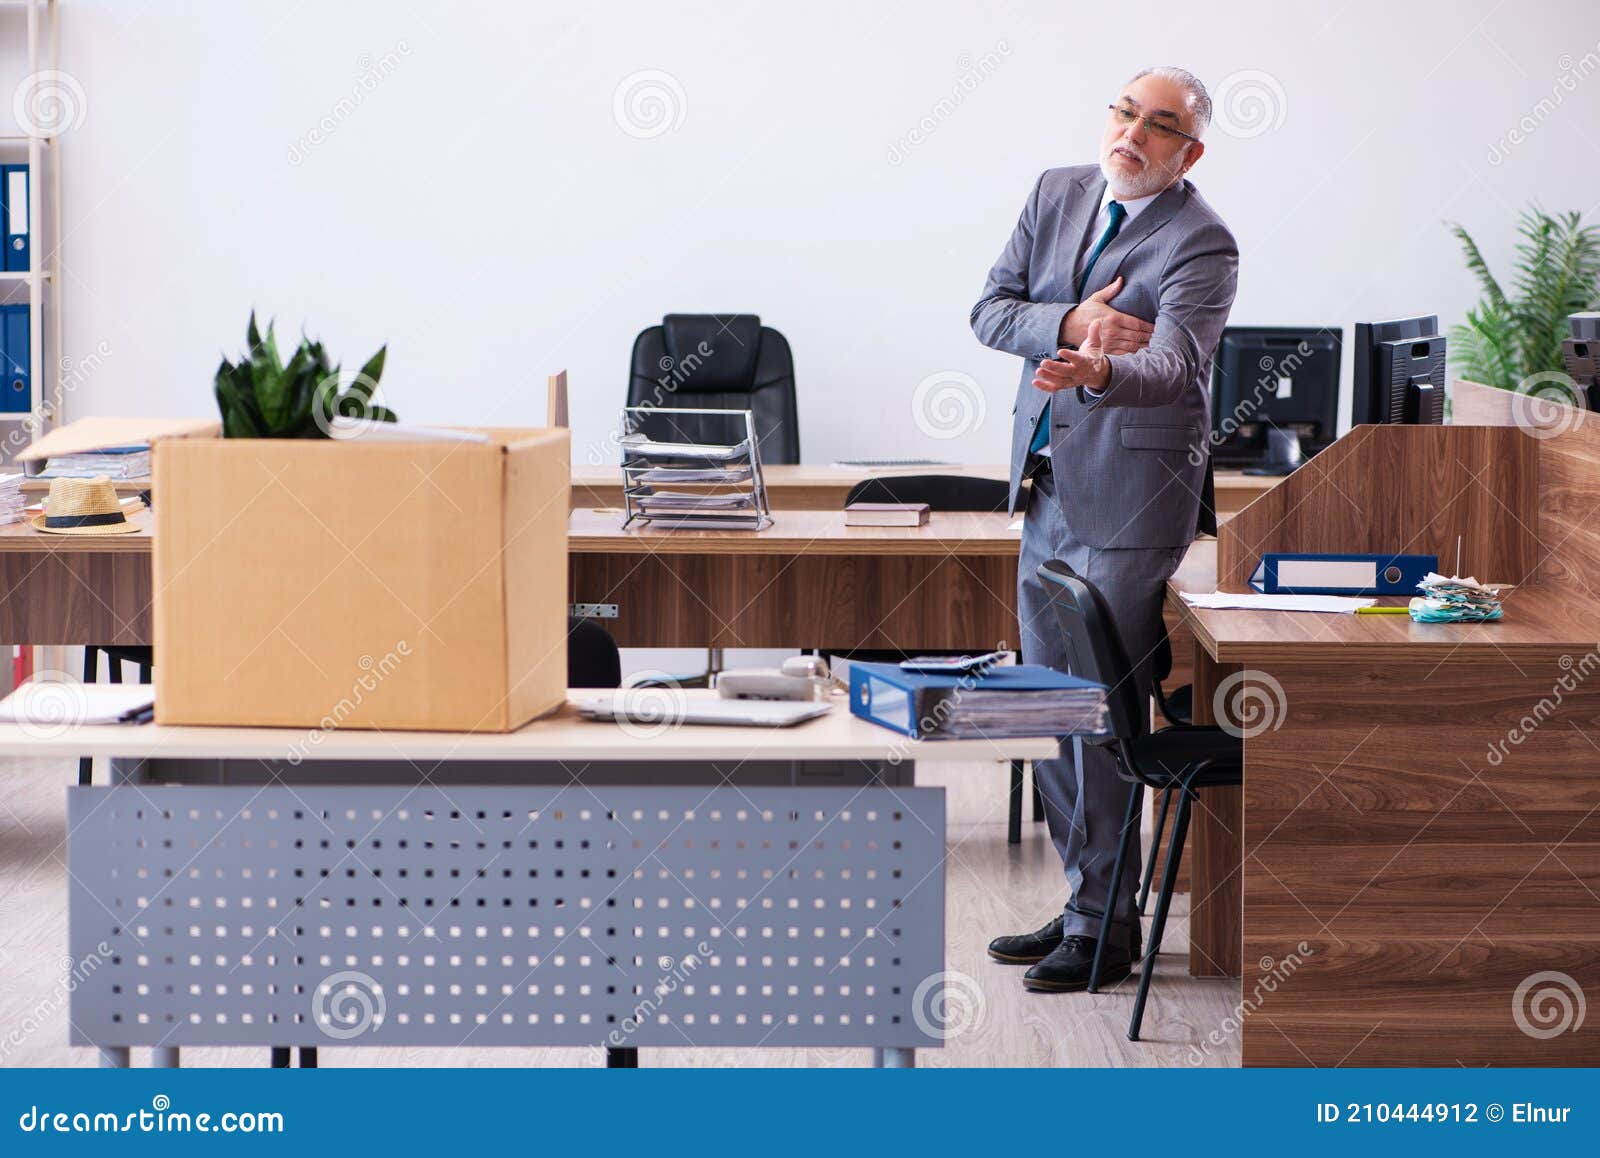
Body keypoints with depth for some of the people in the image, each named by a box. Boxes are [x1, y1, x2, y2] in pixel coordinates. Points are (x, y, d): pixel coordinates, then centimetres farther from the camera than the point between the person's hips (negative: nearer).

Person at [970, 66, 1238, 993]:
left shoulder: (1202, 244, -13)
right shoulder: (1059, 193, 8)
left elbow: (1173, 361, -28)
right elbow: (991, 309, 4)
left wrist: (1099, 370, -49)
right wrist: (1072, 322, -15)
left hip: (1130, 492, -7)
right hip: (1050, 485, 7)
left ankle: (1105, 926, 3)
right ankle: (1089, 902, 24)